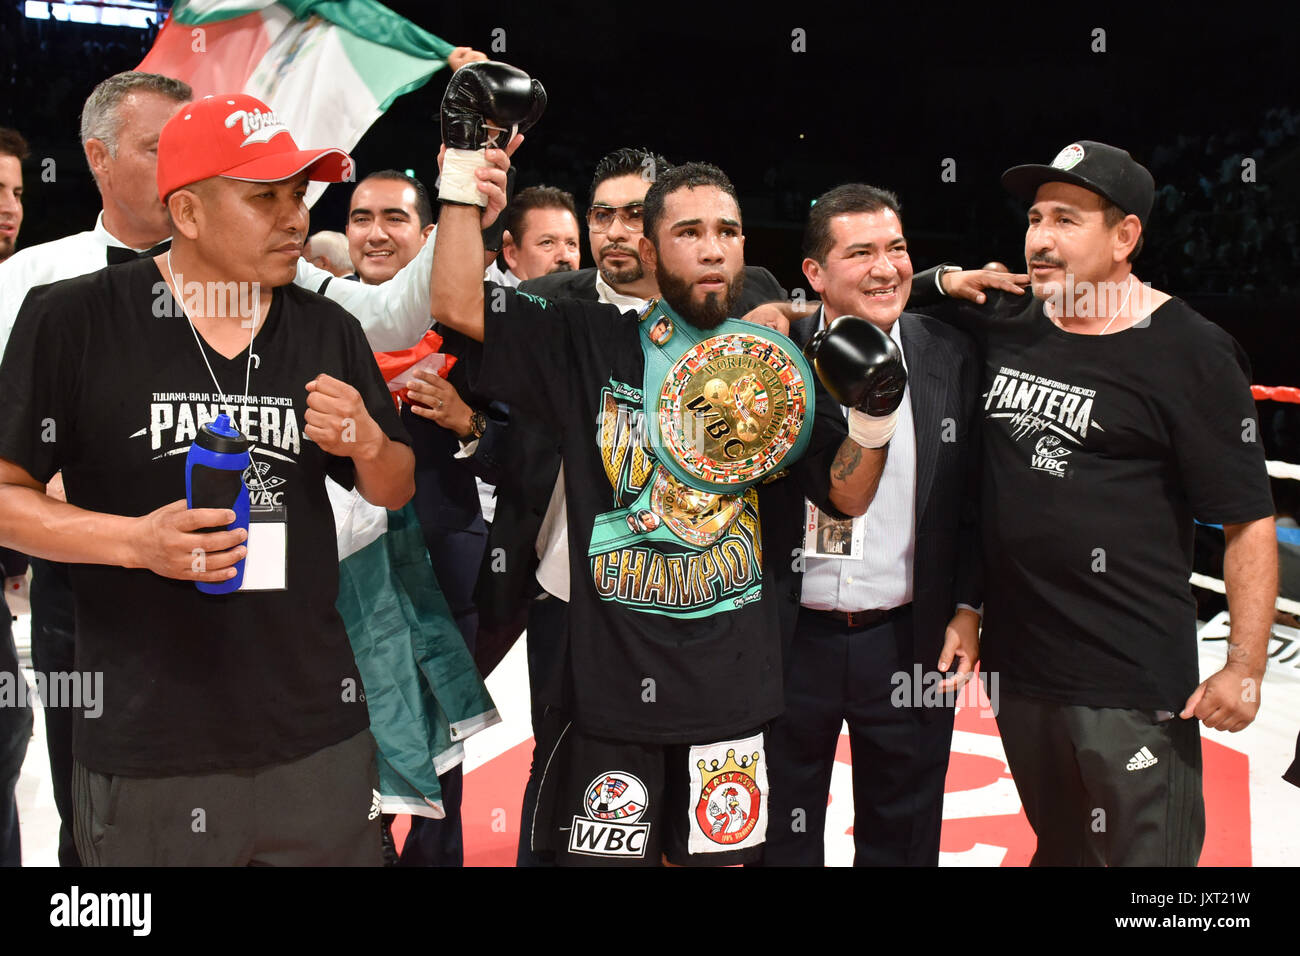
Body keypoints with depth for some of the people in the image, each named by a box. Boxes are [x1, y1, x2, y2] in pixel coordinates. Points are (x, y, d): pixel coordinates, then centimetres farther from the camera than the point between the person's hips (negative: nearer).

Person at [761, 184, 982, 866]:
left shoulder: (952, 358, -1)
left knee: (901, 836, 19)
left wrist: (968, 608, 0)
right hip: (791, 642, -1)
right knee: (783, 836, 17)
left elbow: (974, 497, 4)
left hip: (911, 645, 1)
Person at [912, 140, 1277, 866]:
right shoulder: (1005, 324, 5)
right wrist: (948, 281, 1)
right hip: (1018, 662, 6)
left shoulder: (1191, 354, -10)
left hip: (1131, 681, -5)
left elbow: (1249, 520, -9)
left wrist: (1245, 668, -14)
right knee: (1059, 847, 23)